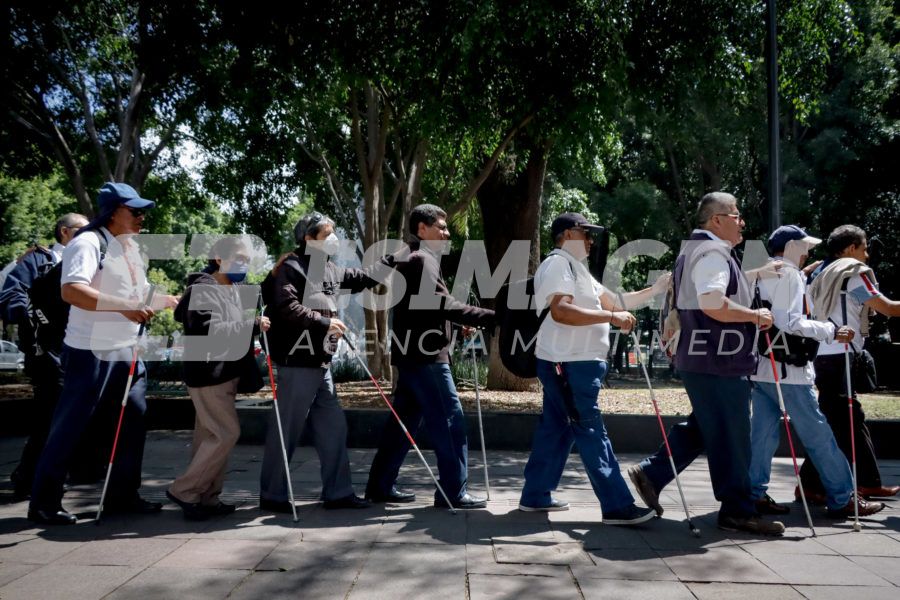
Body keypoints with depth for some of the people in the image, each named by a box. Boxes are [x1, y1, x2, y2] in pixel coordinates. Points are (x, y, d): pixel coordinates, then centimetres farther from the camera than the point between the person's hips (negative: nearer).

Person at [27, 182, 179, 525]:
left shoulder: (130, 248, 14)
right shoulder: (88, 243, -14)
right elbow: (71, 291, -30)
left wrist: (167, 301, 13)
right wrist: (125, 307, -37)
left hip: (126, 351, 9)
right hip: (91, 351, -9)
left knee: (135, 419, 8)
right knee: (70, 426, 0)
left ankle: (122, 495, 19)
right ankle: (44, 503, 12)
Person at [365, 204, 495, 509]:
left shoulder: (411, 260, 20)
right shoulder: (422, 260, -12)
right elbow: (445, 305, -20)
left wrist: (459, 323, 10)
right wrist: (492, 317, -20)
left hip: (413, 353, 10)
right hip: (425, 355, -10)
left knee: (404, 419, 13)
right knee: (450, 420, -5)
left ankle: (380, 485, 19)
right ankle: (453, 491, 1)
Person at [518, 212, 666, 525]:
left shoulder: (576, 268, 22)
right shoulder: (558, 264, -11)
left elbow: (611, 301, 20)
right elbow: (561, 311, -26)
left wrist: (653, 290, 14)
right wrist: (612, 318, -25)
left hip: (574, 363, 11)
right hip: (567, 364, -11)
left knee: (556, 428, 13)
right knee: (591, 431, -9)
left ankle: (535, 496, 21)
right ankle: (617, 505, -6)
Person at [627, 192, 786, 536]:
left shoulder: (694, 250, 20)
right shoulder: (713, 253, -15)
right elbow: (713, 303, -29)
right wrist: (756, 315, -18)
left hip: (702, 360, 11)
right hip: (717, 363, -11)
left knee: (700, 429, 17)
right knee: (730, 437, -2)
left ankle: (651, 474, 18)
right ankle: (737, 511, 7)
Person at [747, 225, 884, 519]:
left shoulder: (762, 275, 16)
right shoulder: (788, 275, -10)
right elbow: (791, 323, -18)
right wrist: (832, 331, -15)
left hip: (760, 368, 9)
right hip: (786, 369, -9)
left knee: (763, 431, 9)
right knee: (818, 434, -1)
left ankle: (754, 494, 10)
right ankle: (842, 499, 7)